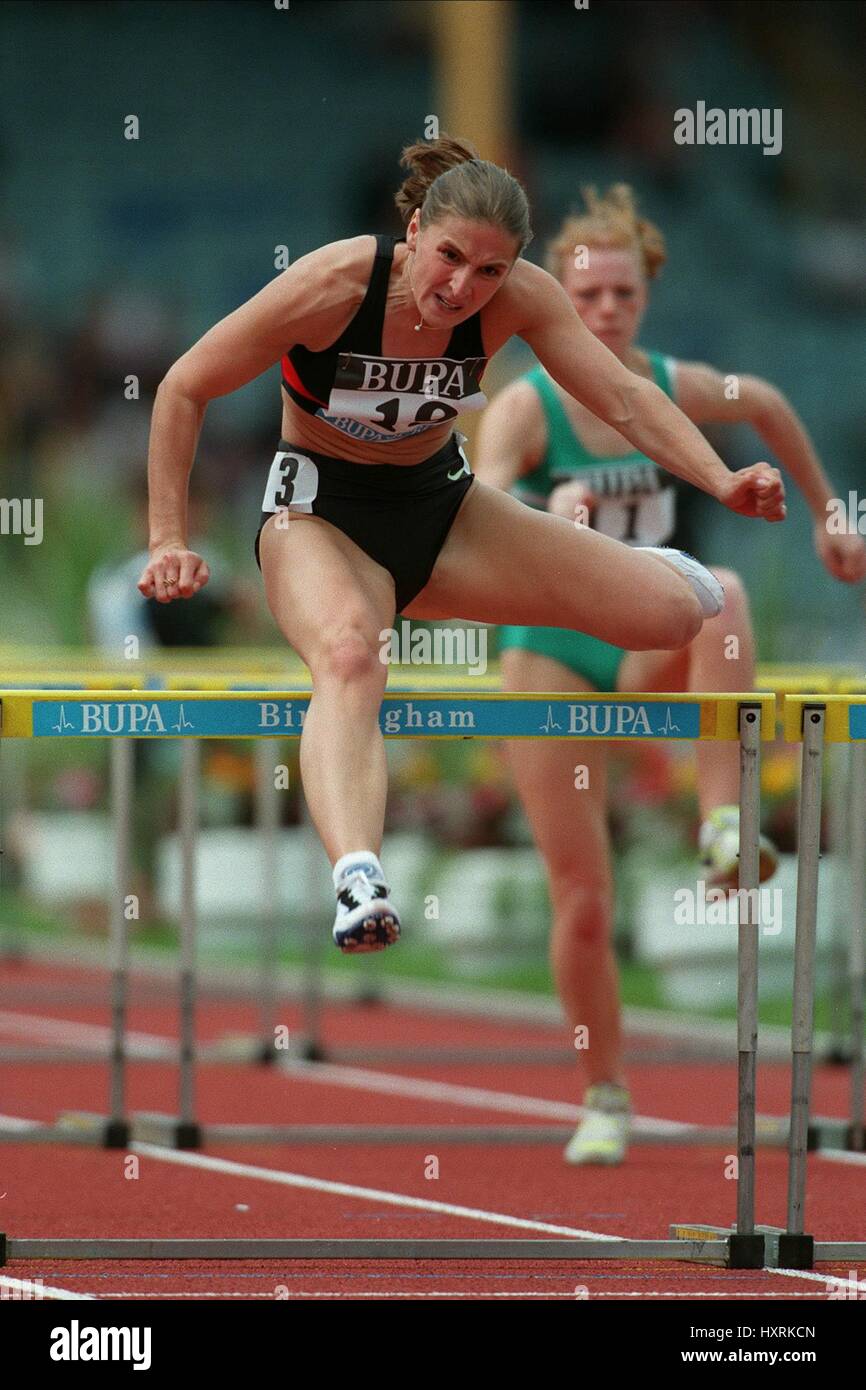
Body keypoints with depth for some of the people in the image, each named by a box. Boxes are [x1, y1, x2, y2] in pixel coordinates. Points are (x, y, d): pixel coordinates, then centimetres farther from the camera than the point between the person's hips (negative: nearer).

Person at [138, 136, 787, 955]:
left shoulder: (519, 297, -16)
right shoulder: (333, 287, -25)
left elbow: (625, 397, -17)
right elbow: (182, 392, -17)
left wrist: (721, 482, -34)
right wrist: (169, 543, -18)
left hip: (440, 504, 4)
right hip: (321, 512, -4)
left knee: (680, 611, -4)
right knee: (347, 658, -41)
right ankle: (356, 882, -62)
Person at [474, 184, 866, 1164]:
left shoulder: (675, 389, -2)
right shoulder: (524, 408, -13)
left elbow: (769, 407, 21)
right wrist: (545, 522, -51)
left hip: (648, 649, 2)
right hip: (552, 655, -2)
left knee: (720, 589, -35)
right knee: (583, 903, -4)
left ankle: (723, 828, -38)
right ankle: (605, 1100, 17)